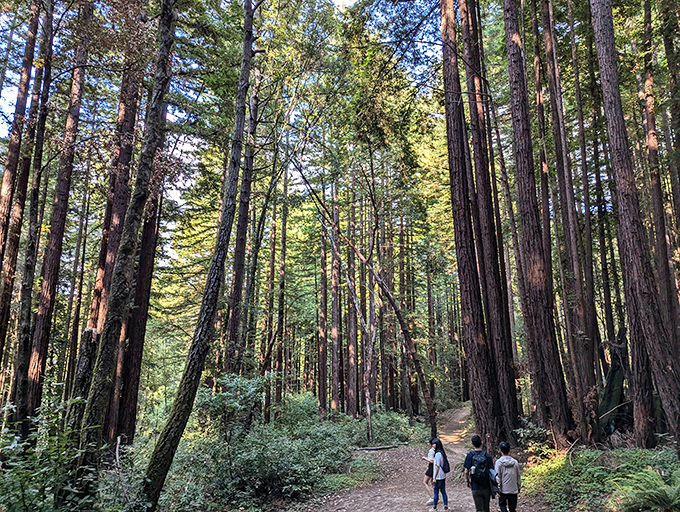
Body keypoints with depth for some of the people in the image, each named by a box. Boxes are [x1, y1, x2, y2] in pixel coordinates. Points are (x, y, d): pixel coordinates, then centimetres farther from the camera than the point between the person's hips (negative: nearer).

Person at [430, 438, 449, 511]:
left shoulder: (438, 454, -19)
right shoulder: (442, 453, 7)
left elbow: (437, 467, -18)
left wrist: (434, 477, -14)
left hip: (438, 477, -8)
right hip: (443, 476, 8)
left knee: (436, 492, 2)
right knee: (443, 491, 12)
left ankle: (434, 507, 11)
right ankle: (446, 505, 16)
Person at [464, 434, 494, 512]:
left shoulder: (470, 455, -6)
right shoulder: (487, 456, -5)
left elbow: (466, 471, -6)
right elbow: (491, 471, -4)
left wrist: (467, 481, 10)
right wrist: (492, 486, 8)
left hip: (475, 487, -1)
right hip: (486, 486, 1)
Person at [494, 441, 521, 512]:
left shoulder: (498, 462, -11)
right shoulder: (515, 462, -3)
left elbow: (498, 477, -10)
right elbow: (518, 476, 6)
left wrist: (498, 489, -2)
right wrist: (519, 487, 17)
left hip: (503, 490, -2)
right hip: (513, 490, 2)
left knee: (502, 504, 16)